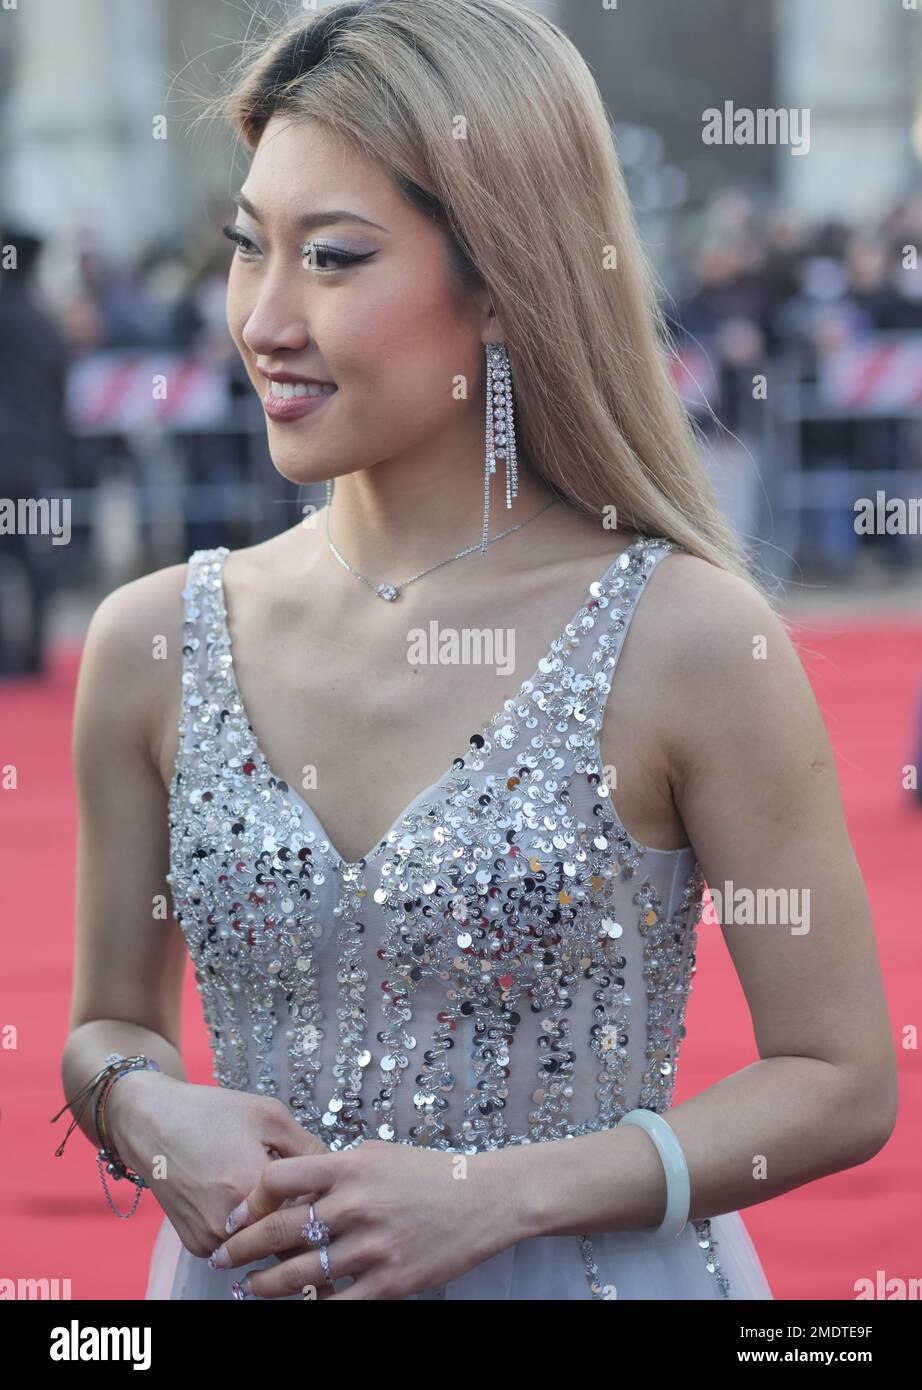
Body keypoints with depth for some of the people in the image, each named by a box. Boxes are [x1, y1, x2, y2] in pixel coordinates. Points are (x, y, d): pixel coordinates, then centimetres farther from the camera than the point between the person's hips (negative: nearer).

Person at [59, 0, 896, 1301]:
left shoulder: (689, 642, -14)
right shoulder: (155, 645, -3)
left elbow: (840, 1082, -9)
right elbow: (111, 1022, 9)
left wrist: (499, 1194, -18)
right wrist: (150, 1111, -13)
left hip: (596, 1276, -3)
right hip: (251, 1273, 3)